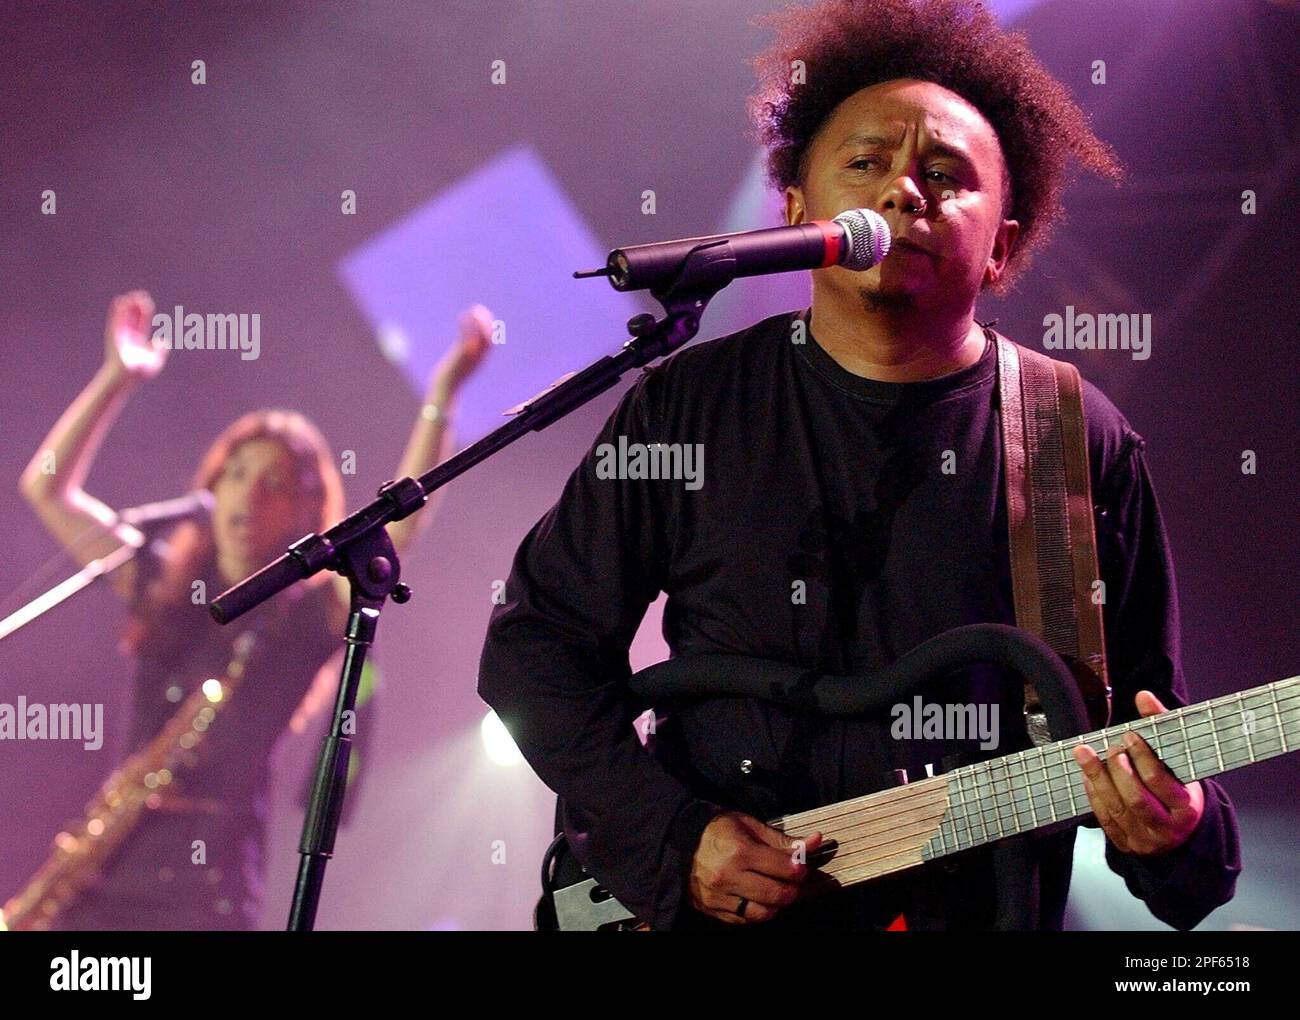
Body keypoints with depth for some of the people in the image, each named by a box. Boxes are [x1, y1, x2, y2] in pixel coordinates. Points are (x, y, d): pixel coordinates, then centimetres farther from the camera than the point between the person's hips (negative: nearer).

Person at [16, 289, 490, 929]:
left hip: (205, 882, -4)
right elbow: (46, 487, 19)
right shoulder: (164, 588, 17)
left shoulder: (309, 613, 4)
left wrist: (441, 397, -15)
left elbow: (401, 525, -11)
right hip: (104, 868, 5)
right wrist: (118, 376, 16)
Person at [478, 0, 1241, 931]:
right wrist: (668, 836, -1)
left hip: (977, 907, 1)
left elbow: (1145, 710, 9)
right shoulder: (688, 406, 6)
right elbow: (538, 642, 10)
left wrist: (1176, 833, -12)